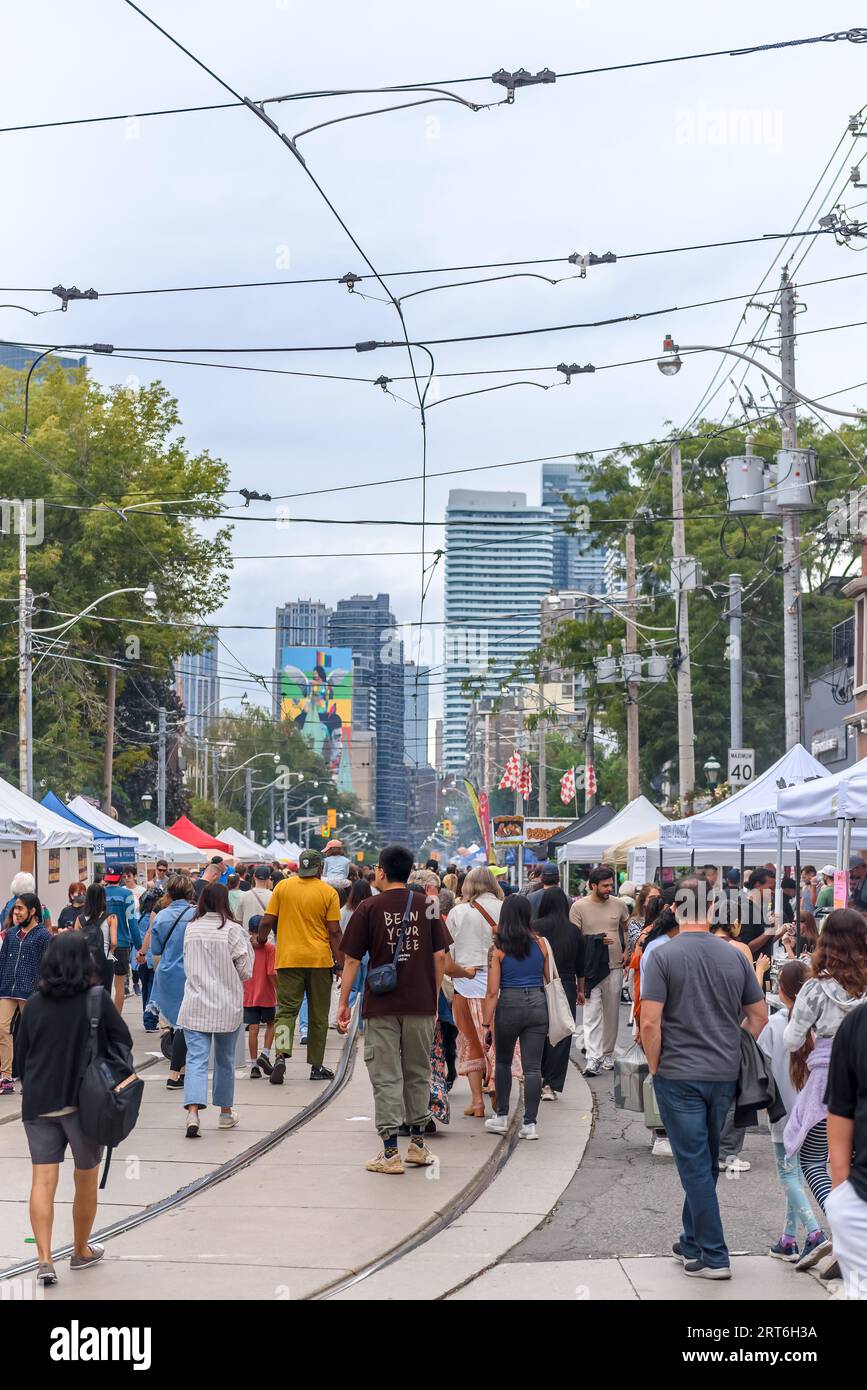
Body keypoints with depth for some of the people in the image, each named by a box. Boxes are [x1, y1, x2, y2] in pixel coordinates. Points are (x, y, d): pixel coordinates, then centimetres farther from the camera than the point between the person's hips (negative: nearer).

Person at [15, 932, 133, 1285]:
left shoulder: (34, 1004, 0)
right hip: (85, 1102, -2)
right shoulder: (97, 999, -8)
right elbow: (123, 1041, -3)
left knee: (43, 1180, 2)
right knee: (86, 1179, 14)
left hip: (39, 1104, 2)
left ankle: (44, 1258, -10)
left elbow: (21, 1055, 7)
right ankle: (81, 1251, 28)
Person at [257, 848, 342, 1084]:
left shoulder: (283, 887, 1)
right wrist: (340, 962, 2)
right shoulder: (328, 892, -3)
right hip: (319, 959, -1)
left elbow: (266, 922, 1)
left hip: (288, 958, 1)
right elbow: (334, 932, -4)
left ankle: (281, 1056, -18)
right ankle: (317, 1066, 15)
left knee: (286, 1009, 3)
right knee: (318, 1015, 10)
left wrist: (261, 942, 18)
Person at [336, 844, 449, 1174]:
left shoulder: (369, 908, -4)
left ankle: (391, 1153, 1)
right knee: (418, 1073, 15)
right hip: (420, 1004, 3)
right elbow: (440, 956, 4)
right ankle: (418, 1145, 23)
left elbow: (352, 959, -4)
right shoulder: (427, 905, 4)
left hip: (382, 1006, -3)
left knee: (386, 1077, 1)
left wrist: (344, 1002, 4)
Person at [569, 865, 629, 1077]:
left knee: (611, 1014, 10)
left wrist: (626, 951, 10)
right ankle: (593, 1059, -15)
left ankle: (608, 1055, 23)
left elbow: (626, 929, 23)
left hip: (614, 966, 3)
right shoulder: (578, 907, -4)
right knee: (592, 1013, -10)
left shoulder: (619, 905, 6)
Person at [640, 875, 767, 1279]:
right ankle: (693, 1241, 30)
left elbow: (650, 1022, -17)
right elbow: (759, 1016, 9)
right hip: (725, 1076, 5)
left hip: (679, 1076, -5)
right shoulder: (734, 957, 2)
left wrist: (655, 1067, -4)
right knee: (706, 1163, 18)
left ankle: (713, 1257, 1)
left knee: (695, 1165, 1)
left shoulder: (663, 957, -11)